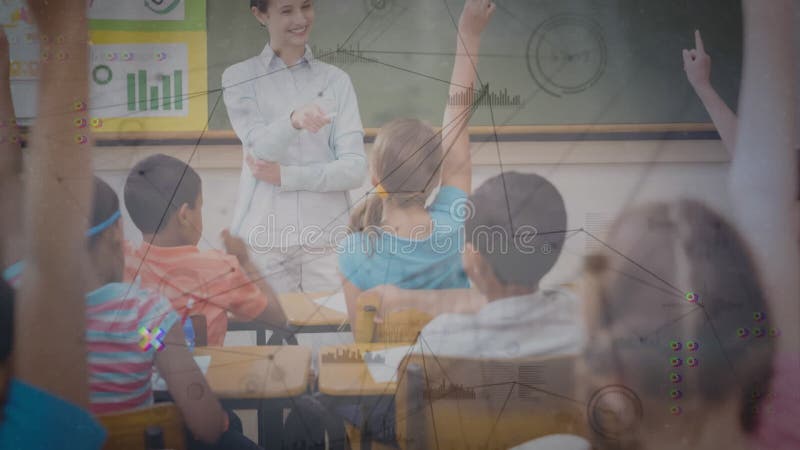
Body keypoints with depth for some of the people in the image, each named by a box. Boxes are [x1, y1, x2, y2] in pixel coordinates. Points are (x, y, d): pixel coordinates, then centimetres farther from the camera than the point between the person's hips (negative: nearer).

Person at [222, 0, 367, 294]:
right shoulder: (239, 78, 5)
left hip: (328, 240, 1)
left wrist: (286, 176, -9)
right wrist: (293, 120, -30)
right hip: (261, 242, -1)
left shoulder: (336, 80, 8)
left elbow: (355, 168, 1)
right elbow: (261, 148, -11)